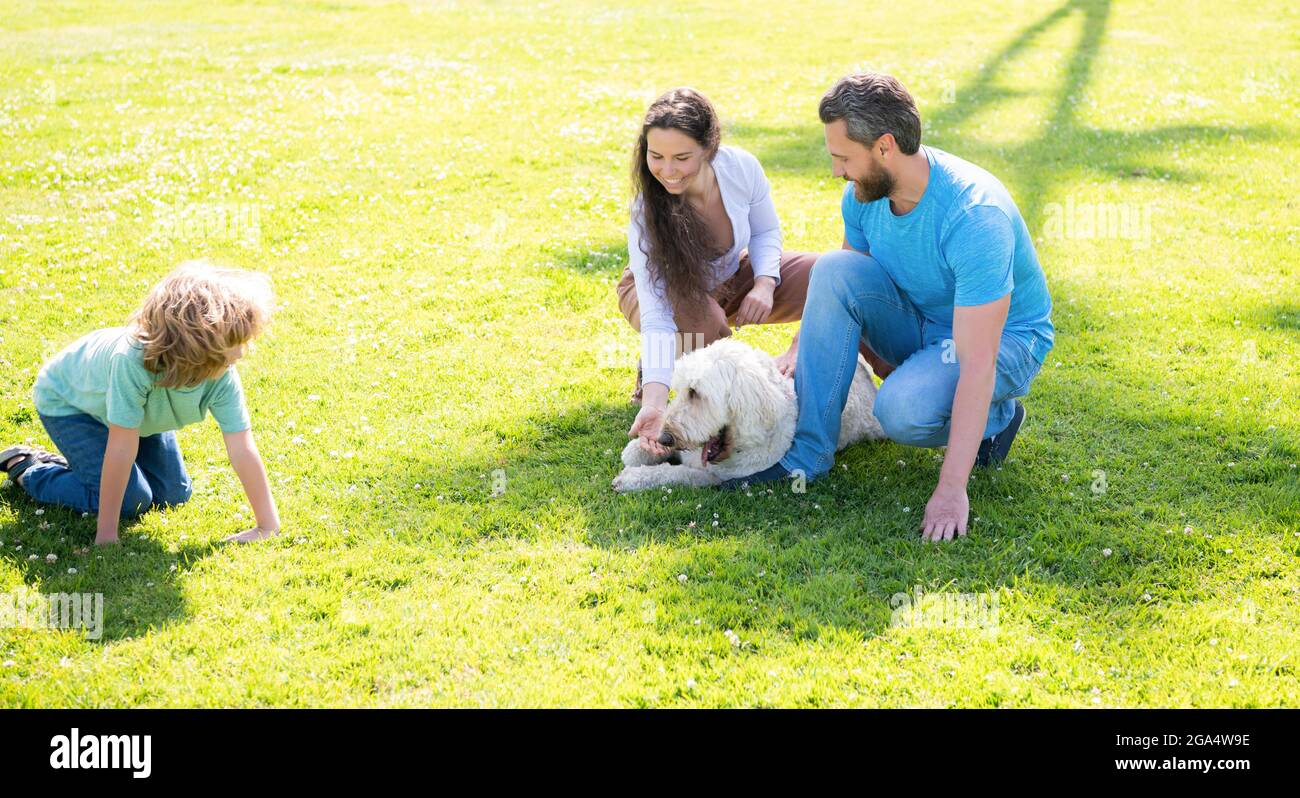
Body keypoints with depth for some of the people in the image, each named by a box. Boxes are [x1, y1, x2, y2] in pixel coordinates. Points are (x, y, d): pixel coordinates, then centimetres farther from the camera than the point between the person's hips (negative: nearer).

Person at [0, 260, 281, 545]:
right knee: (131, 500, -15)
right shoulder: (133, 361, -46)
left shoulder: (223, 376, -31)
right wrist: (106, 533, -35)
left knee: (175, 493, 6)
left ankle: (76, 460, 26)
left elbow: (242, 450, -29)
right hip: (66, 402, -6)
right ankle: (27, 470, 6)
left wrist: (269, 527, -29)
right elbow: (122, 449, -42)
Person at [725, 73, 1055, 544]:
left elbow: (977, 362, -37)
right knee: (834, 270, -21)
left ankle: (995, 418, -1)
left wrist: (952, 489, -41)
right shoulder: (866, 191, -11)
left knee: (902, 410, -36)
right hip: (920, 324, 7)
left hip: (1003, 337, -6)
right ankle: (806, 451, -17)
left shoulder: (975, 216, -33)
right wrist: (799, 349, -8)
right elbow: (842, 293, 7)